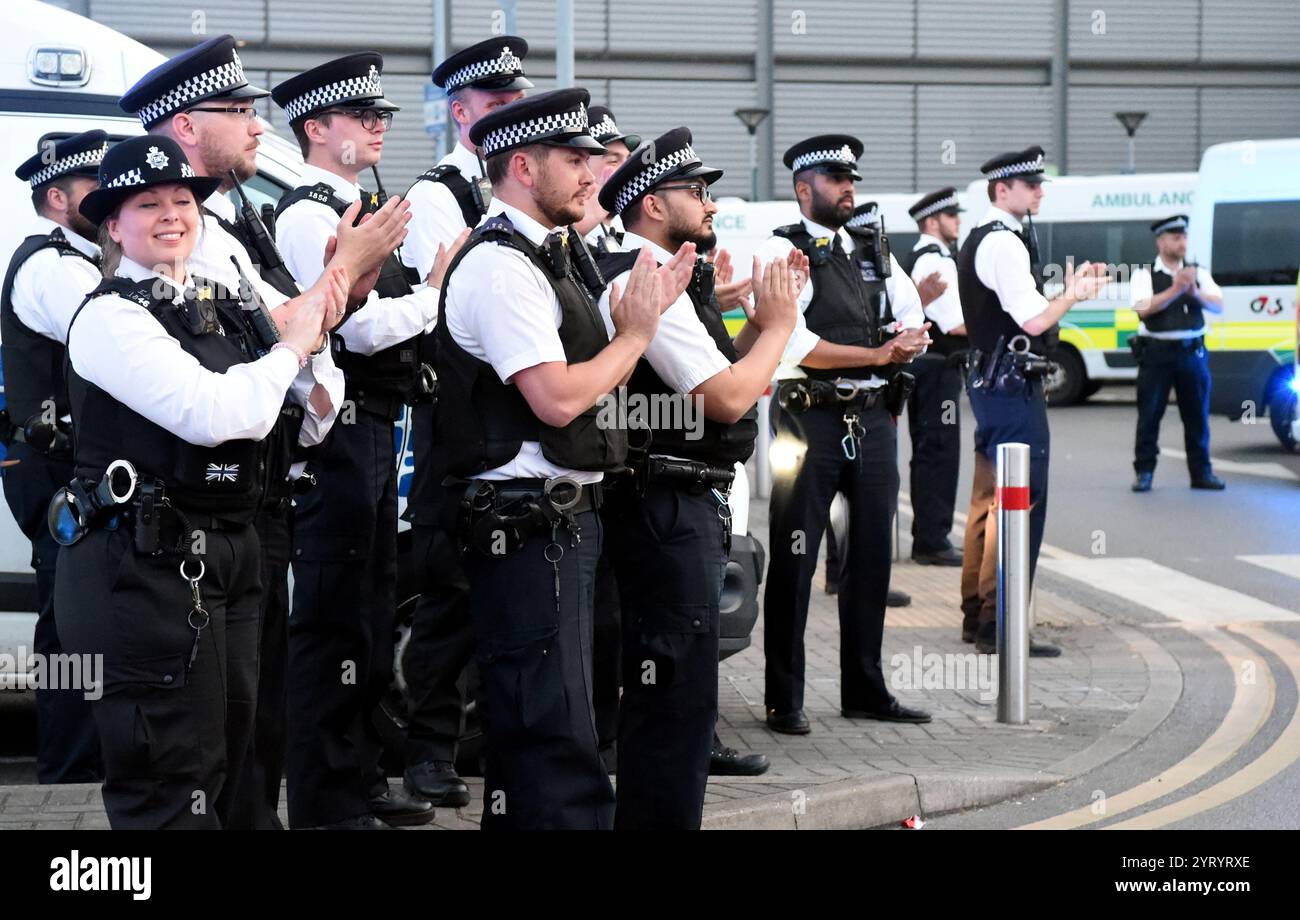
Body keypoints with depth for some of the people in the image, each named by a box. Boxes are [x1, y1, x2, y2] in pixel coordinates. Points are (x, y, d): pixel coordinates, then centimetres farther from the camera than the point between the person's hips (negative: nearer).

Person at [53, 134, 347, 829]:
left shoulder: (227, 306, 12)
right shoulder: (110, 316, -10)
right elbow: (209, 414, -22)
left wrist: (316, 333, -3)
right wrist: (289, 347, -8)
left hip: (225, 555, 8)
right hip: (140, 565, -8)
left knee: (223, 761, 15)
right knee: (172, 792, -4)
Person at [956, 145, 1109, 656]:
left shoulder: (979, 240, 16)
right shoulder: (1004, 243, -16)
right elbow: (1034, 320, -21)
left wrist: (1068, 290, 14)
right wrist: (1073, 294, -3)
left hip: (988, 380, 11)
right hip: (1012, 384, -11)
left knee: (989, 499, 14)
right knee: (1020, 501, -9)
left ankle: (976, 614, 19)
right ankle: (999, 625, -9)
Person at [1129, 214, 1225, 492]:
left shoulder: (1197, 273, 11)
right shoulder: (1145, 274, 1)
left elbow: (1218, 305, 1)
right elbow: (1144, 309, -13)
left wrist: (1195, 293, -17)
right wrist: (1175, 290, -21)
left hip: (1192, 352, 3)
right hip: (1157, 352, -3)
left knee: (1197, 415, 7)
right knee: (1149, 415, 0)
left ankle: (1201, 472, 15)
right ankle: (1144, 472, 7)